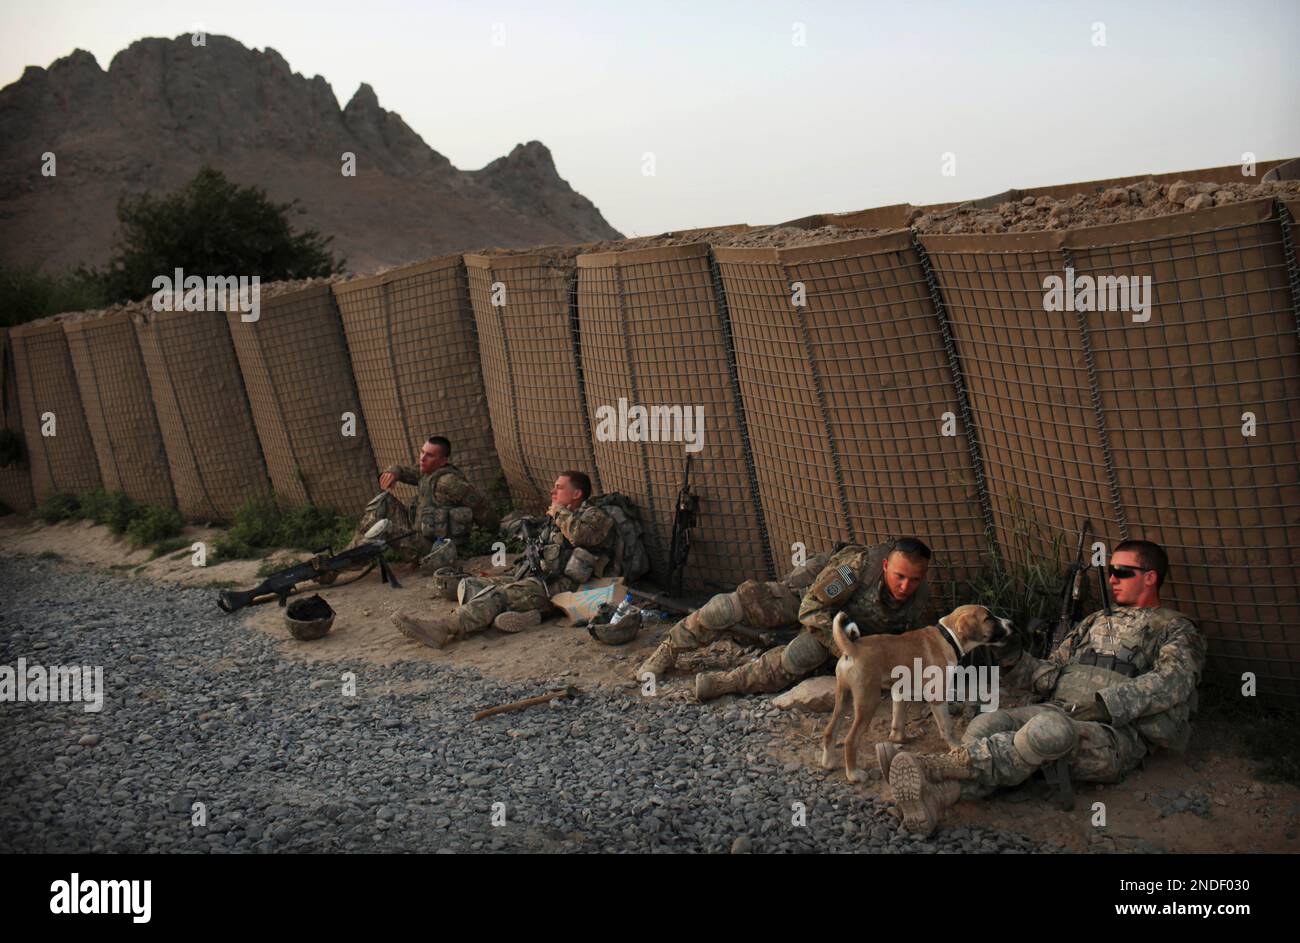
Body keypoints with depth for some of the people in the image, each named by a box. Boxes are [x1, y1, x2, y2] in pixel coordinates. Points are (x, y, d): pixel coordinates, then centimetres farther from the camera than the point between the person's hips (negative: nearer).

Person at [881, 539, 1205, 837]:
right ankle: (939, 795, -49)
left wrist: (1107, 703, -21)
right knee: (986, 724, -25)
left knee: (1049, 729, -39)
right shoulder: (1097, 621, 30)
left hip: (1117, 733, -6)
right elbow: (1051, 673, 24)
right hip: (1057, 711, 6)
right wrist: (1014, 661, 3)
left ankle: (936, 766, -42)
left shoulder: (1176, 630, 11)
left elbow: (1174, 681, -10)